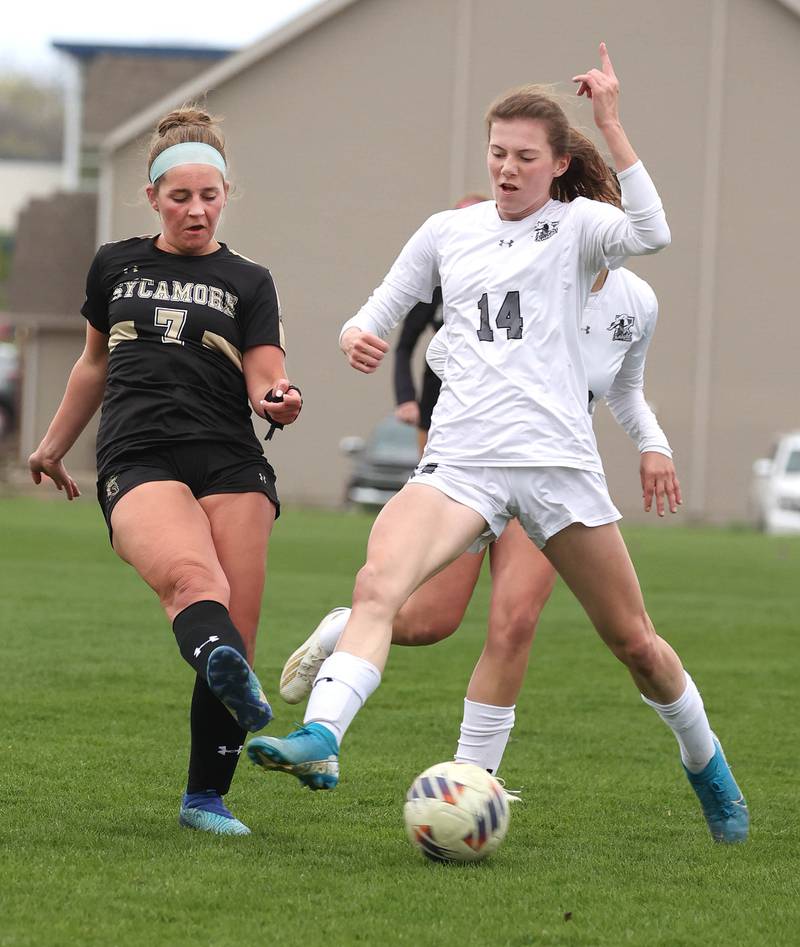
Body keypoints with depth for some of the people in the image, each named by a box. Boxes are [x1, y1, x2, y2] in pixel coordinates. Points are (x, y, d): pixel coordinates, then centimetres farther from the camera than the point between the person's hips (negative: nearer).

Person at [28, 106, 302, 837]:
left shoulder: (248, 283, 16)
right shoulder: (114, 267, 21)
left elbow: (265, 382, 5)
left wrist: (279, 400, -18)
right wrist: (55, 445, 42)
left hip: (231, 468, 1)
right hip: (136, 466, -1)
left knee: (237, 634, -12)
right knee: (191, 577, -33)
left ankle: (207, 797, 2)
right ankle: (233, 682, -66)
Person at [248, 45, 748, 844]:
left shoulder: (576, 225, 4)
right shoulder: (448, 232, 13)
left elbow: (651, 234, -18)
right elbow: (381, 311, 21)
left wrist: (610, 123, -19)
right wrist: (356, 337, -4)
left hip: (557, 459, -2)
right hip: (461, 462, 2)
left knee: (634, 642, 9)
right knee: (378, 583, -28)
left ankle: (705, 762, 35)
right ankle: (320, 739, -42)